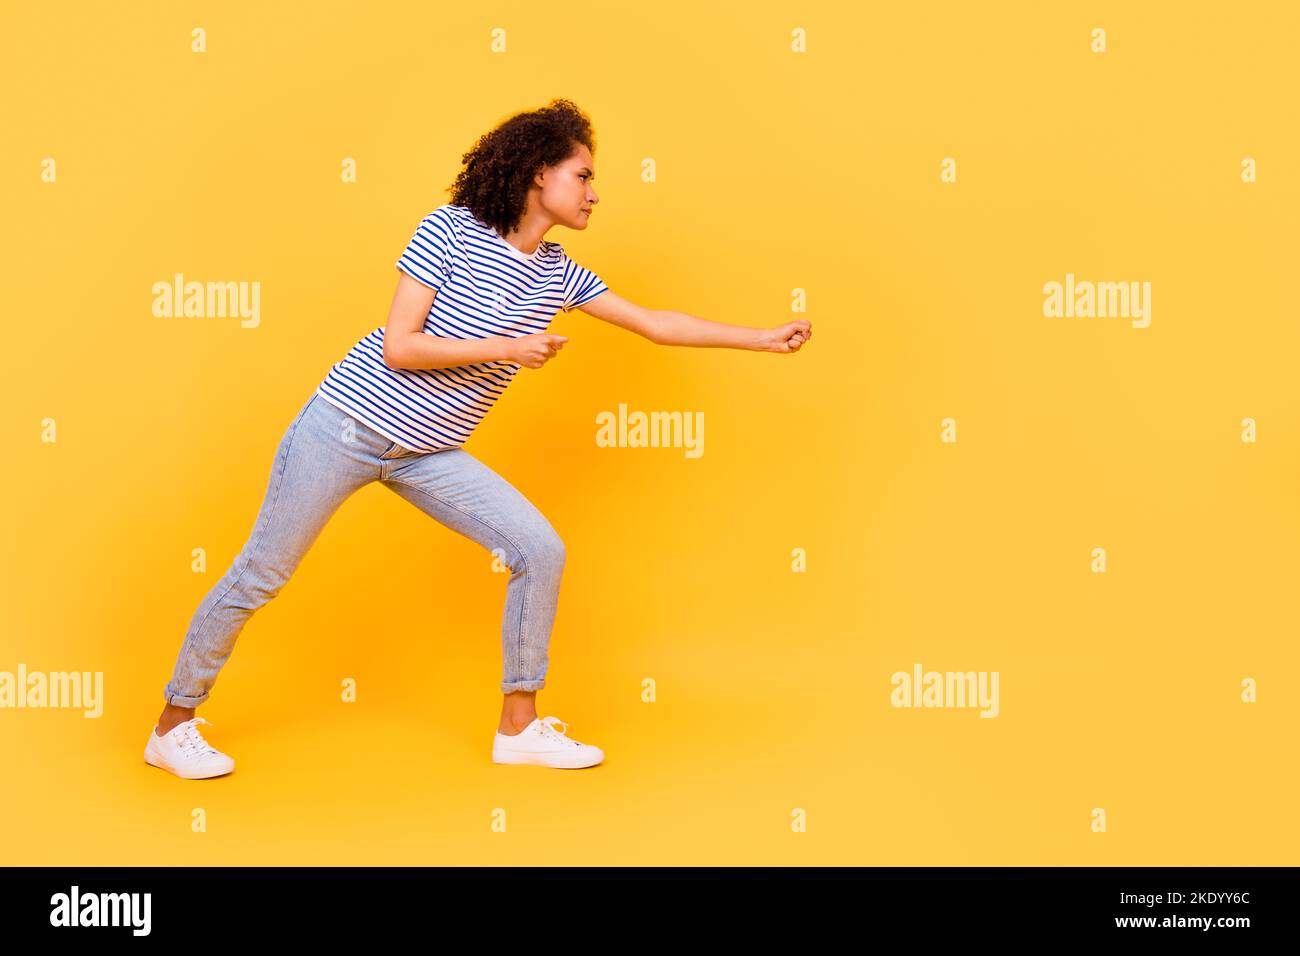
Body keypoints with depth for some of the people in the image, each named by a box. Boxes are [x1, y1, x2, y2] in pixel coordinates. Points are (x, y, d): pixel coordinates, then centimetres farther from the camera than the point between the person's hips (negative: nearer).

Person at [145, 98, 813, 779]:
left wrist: (765, 338, 7)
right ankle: (173, 724, 20)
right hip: (348, 423, -6)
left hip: (428, 453, 6)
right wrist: (507, 349, -17)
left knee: (540, 551, -5)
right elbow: (398, 347, -17)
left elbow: (655, 323, 9)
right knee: (260, 575, 1)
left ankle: (519, 727, 9)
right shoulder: (452, 229, -13)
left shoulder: (558, 275, 4)